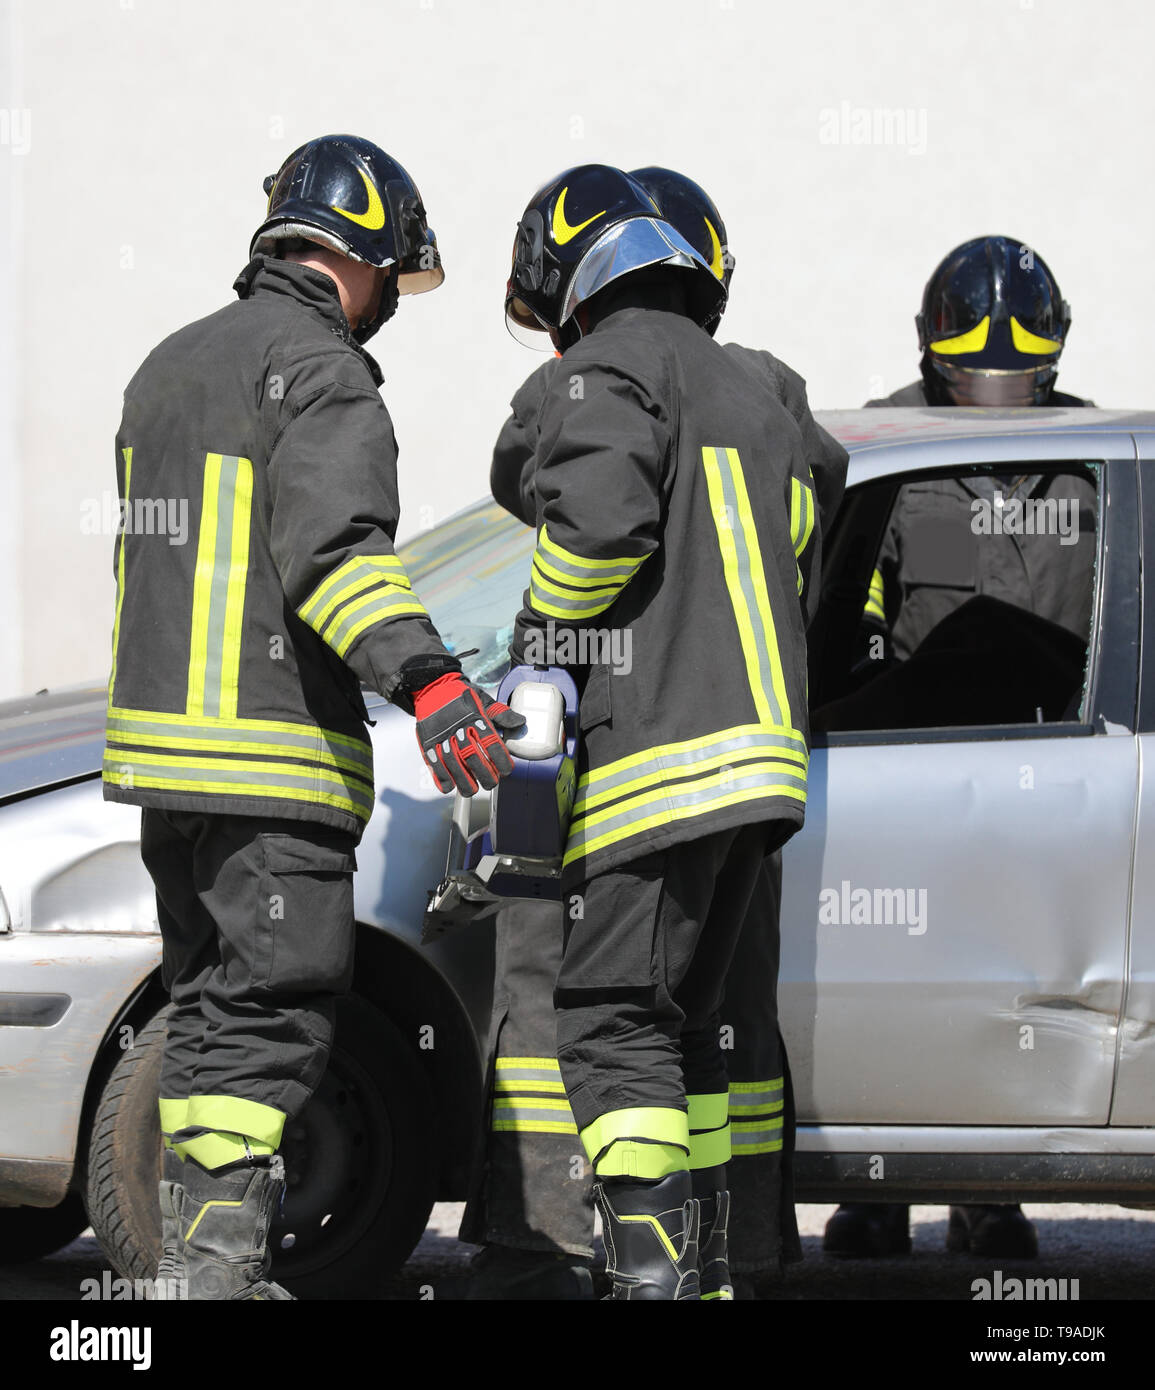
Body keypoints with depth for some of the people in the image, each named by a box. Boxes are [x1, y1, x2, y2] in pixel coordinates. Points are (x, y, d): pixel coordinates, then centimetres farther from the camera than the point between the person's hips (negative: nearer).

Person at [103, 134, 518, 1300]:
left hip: (162, 744, 9)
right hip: (272, 757, -9)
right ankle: (217, 1265, -15)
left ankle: (187, 1262, 18)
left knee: (209, 1004, 16)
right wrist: (424, 679, -37)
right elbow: (334, 545, -27)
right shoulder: (322, 374, -11)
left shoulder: (172, 365, 19)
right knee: (271, 1013, -8)